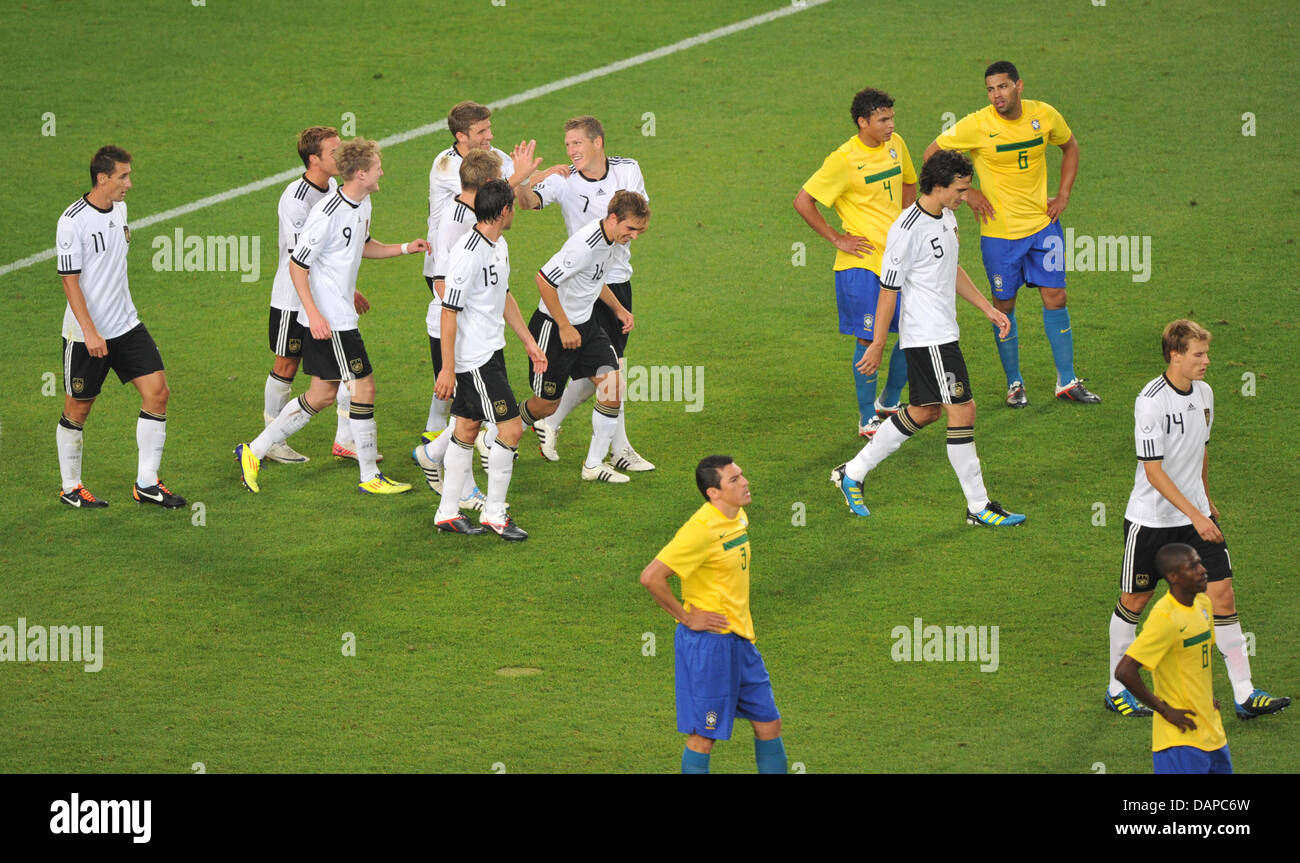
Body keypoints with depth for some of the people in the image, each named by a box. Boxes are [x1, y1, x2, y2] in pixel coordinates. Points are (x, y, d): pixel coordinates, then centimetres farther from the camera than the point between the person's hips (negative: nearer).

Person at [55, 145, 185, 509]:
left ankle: (146, 483, 6)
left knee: (157, 392, -2)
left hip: (126, 325, 7)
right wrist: (90, 332, -23)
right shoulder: (72, 222, -17)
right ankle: (71, 488, 22)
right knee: (78, 410, 5)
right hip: (86, 335, -7)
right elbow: (70, 281, -18)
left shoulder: (119, 209, 6)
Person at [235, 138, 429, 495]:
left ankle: (254, 452, 21)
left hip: (341, 312, 10)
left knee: (322, 394, 13)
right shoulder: (327, 214, -22)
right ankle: (370, 477, 7)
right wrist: (314, 314, -25)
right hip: (329, 319, -10)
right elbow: (297, 265, -18)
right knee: (364, 386, -4)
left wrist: (405, 248, 15)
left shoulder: (362, 204, 7)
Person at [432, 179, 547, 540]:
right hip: (473, 359, -10)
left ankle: (448, 512, 20)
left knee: (467, 428, 13)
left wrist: (529, 342, 24)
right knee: (511, 428, -8)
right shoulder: (468, 254, -22)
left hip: (491, 352, 10)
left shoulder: (500, 246, 9)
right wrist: (448, 368, -20)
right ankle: (494, 514, 3)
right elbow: (449, 311, -20)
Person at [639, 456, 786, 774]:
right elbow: (651, 577, -26)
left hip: (740, 640, 9)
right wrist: (687, 618, -17)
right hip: (708, 641, -9)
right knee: (703, 736, -1)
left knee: (768, 724, 12)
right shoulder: (701, 529, -20)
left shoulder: (739, 517, 8)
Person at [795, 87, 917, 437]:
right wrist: (838, 240, -10)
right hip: (861, 263, -6)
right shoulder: (844, 160, -14)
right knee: (869, 339, -3)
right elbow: (802, 202, -12)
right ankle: (867, 420, 10)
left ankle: (889, 403, 25)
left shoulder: (895, 145, 6)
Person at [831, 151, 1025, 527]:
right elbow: (888, 289, -15)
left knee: (924, 411, 17)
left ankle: (853, 474, 28)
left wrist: (987, 307, 19)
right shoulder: (907, 230, -21)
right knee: (962, 410, -8)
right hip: (927, 337, -10)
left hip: (942, 333, 10)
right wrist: (878, 344, -11)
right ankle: (979, 506, -1)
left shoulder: (946, 217, 8)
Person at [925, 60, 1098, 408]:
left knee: (1055, 297, 1)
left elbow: (1070, 146, 16)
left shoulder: (1045, 116, -5)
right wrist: (966, 193, -8)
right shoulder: (977, 125, -14)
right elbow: (932, 154, -3)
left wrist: (1063, 195, 6)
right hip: (999, 232, -2)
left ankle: (1067, 381, 12)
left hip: (1042, 223, 2)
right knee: (1004, 305, 4)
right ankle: (1014, 384, 19)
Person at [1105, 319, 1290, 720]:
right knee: (1135, 600, 7)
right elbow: (1153, 472, -22)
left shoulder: (1203, 393, 3)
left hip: (1195, 514, 6)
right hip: (1151, 518, -6)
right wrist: (1194, 515, -25)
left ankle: (1244, 695, 2)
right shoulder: (1151, 401, -20)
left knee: (1222, 595, -1)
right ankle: (1117, 690, 24)